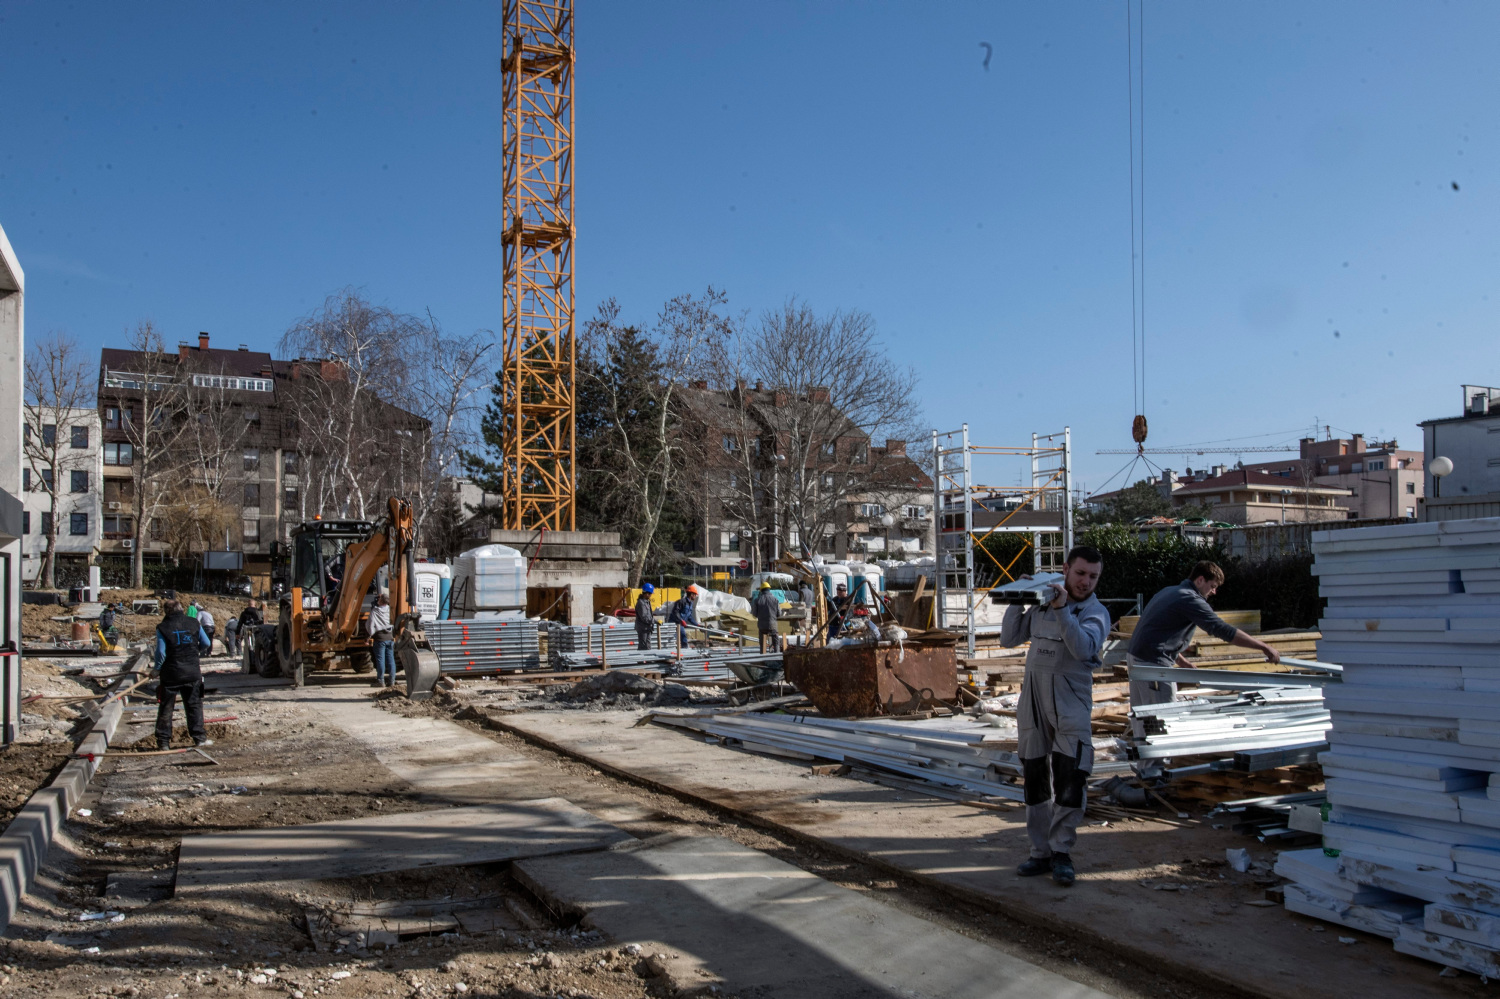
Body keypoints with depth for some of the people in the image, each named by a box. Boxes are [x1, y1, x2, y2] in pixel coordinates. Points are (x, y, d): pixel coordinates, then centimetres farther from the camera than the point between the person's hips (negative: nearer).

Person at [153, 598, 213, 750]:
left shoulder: (163, 627, -6)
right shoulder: (194, 624, 2)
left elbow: (161, 652, -10)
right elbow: (206, 644, 7)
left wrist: (157, 669, 4)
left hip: (170, 673, -2)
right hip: (192, 672, 2)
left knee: (166, 708, 7)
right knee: (194, 705, 10)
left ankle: (163, 741, 8)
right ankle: (199, 737, 8)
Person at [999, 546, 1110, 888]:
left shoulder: (1096, 612, -1)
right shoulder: (1041, 603, 13)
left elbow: (1083, 648, -20)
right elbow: (1009, 639, 12)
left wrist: (1062, 609, -26)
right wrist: (1017, 600, 3)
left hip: (1070, 703, -4)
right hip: (1032, 699, 4)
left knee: (1071, 779, -10)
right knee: (1035, 779, 8)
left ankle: (1061, 852, 5)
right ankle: (1041, 852, 17)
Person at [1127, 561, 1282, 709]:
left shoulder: (1169, 591, 19)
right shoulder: (1191, 599, -12)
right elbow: (1223, 629, -19)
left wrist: (1181, 661, 22)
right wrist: (1263, 647, -15)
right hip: (1153, 663, -10)